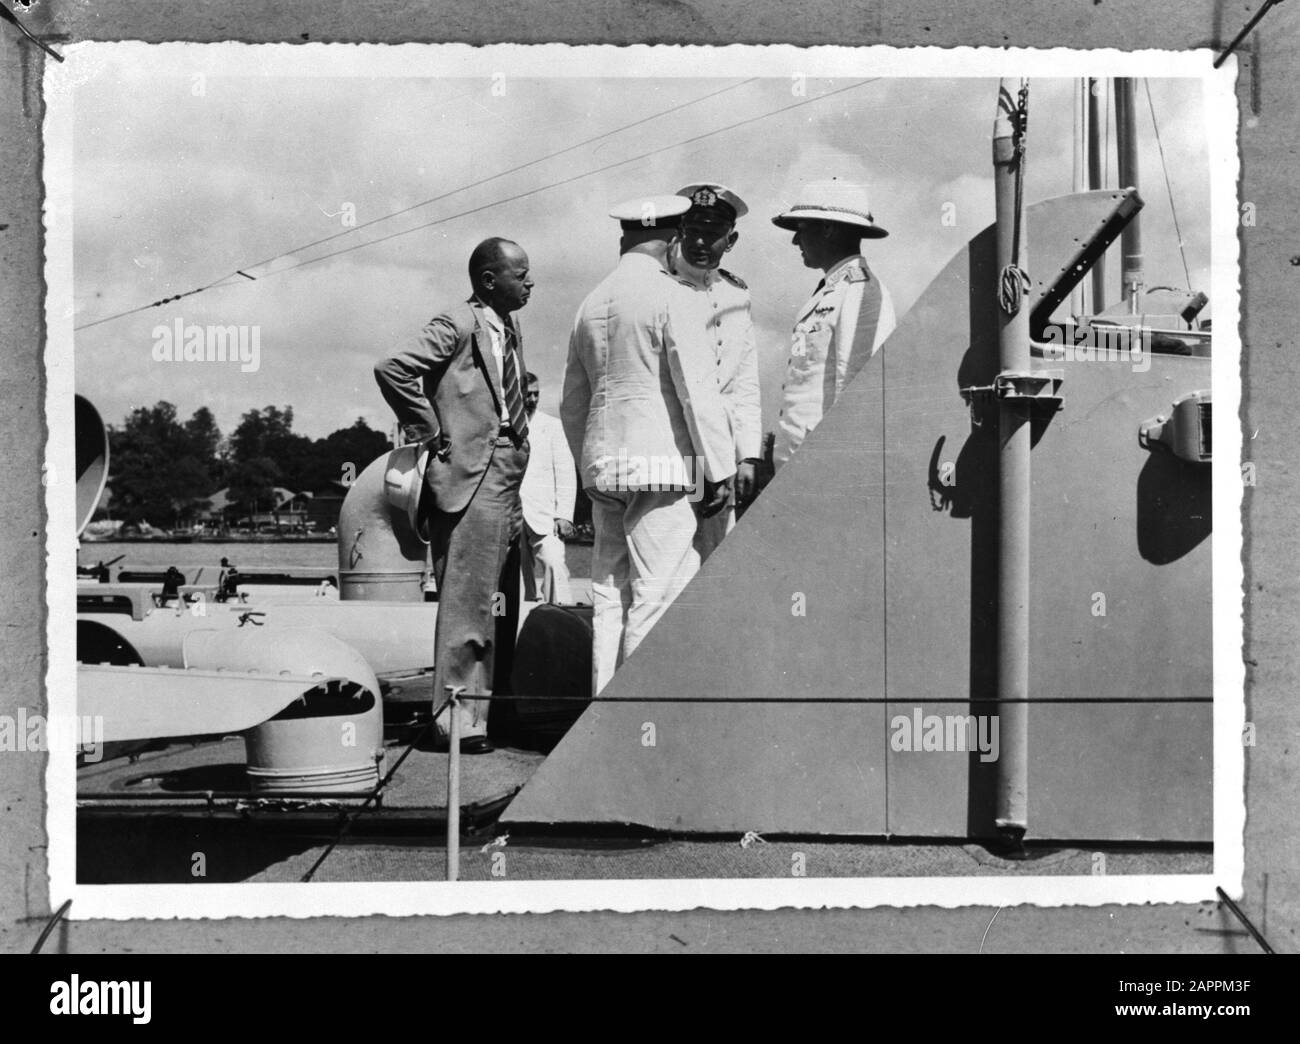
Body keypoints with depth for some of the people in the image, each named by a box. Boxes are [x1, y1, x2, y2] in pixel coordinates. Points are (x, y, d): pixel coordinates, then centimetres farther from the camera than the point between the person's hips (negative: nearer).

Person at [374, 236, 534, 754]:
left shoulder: (510, 328, 17)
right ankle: (459, 719, -2)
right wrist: (431, 434, -13)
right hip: (471, 476, -9)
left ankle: (497, 707, 20)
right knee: (467, 600, -7)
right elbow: (392, 368, -19)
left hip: (508, 475, 9)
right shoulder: (456, 324, -10)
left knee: (501, 603, 12)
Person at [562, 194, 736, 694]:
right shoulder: (671, 296, -6)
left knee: (609, 594, 9)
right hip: (661, 462, -7)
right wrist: (720, 470, -7)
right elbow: (697, 388, -11)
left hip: (604, 464, 7)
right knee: (659, 595, -6)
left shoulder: (591, 303, 16)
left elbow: (572, 405, 20)